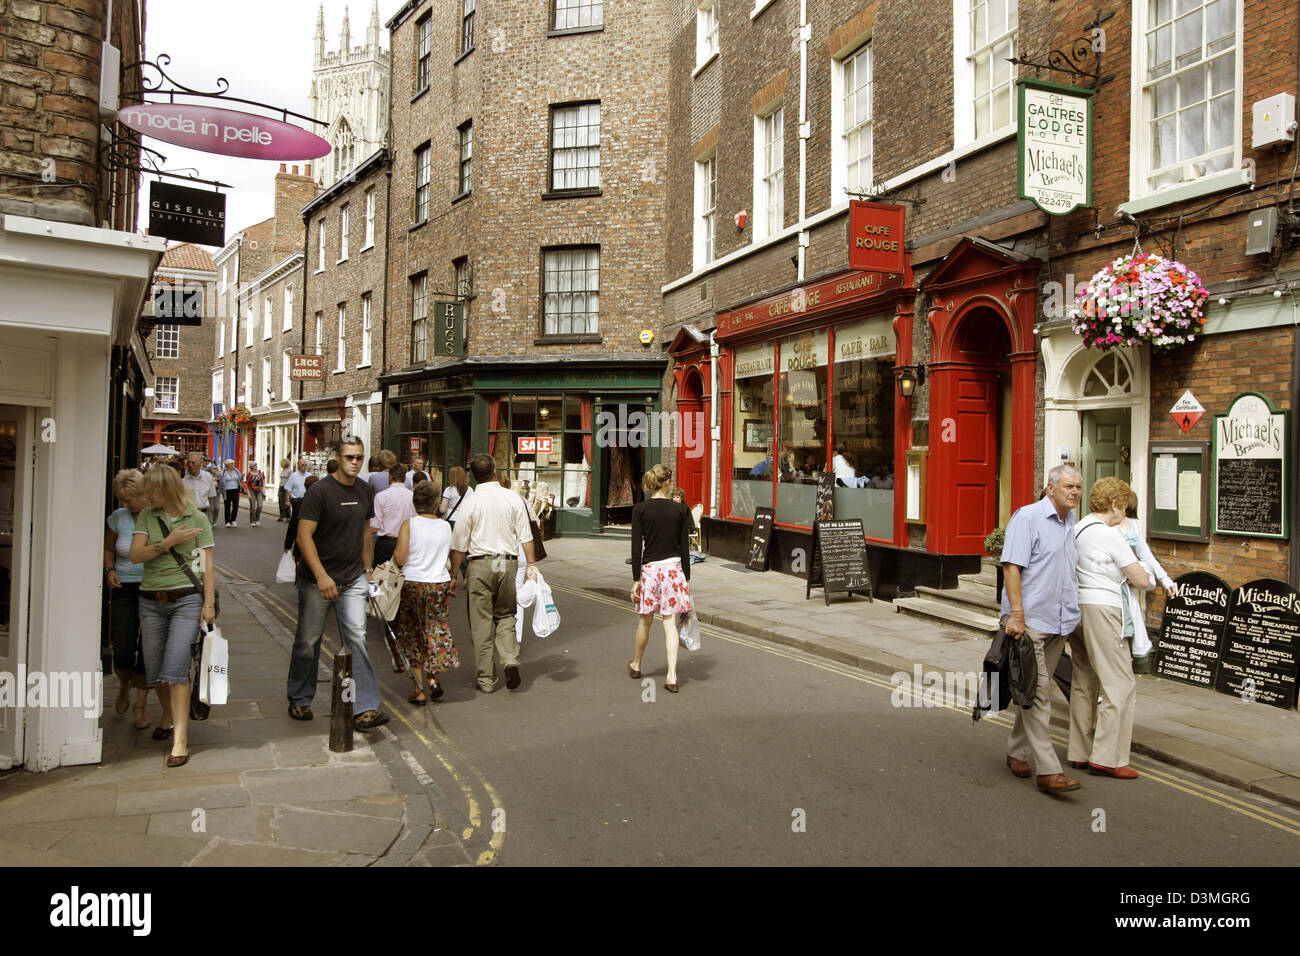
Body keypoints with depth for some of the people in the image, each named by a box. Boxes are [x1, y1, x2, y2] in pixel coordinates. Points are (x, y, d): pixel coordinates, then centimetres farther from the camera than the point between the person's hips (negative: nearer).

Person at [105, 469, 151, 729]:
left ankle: (141, 707, 15)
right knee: (123, 650, -3)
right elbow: (108, 548, 18)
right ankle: (124, 687, 30)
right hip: (125, 589, 2)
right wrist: (110, 570, 2)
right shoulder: (118, 518, 2)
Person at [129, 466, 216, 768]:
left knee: (175, 667, -13)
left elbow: (207, 563, -1)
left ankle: (180, 740, -11)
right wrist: (170, 542, -14)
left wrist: (209, 602, -7)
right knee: (153, 669, 10)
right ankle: (169, 716, 37)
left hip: (186, 599, -4)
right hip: (151, 600, 4)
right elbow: (136, 554, -2)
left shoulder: (197, 519, -1)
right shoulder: (146, 517, 7)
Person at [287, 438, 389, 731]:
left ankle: (365, 708, -4)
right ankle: (299, 700, 28)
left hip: (353, 579, 4)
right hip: (317, 578, -4)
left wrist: (367, 569, 15)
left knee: (356, 638, -4)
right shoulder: (320, 491, -12)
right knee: (309, 640, 9)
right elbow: (304, 536, -16)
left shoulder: (364, 490, 7)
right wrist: (321, 576, -24)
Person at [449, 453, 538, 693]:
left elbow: (459, 546, -3)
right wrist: (531, 564, 11)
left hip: (480, 565, -2)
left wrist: (453, 576, 5)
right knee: (505, 616, 18)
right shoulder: (513, 498, 0)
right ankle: (510, 660, -3)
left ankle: (485, 679, 11)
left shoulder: (470, 504, -6)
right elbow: (526, 536, 2)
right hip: (507, 563, 2)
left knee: (481, 623, 5)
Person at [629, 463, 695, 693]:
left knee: (645, 621, 15)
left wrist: (636, 579, -1)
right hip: (674, 568, 0)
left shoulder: (640, 510, -5)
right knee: (670, 623, 2)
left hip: (649, 569, 0)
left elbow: (636, 547, -6)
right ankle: (672, 676, -3)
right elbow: (684, 547, 0)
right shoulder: (680, 509, -2)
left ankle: (636, 665, 35)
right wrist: (687, 578, 8)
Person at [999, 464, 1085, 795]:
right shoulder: (1027, 517, -7)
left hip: (1059, 623, 7)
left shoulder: (1074, 524, 16)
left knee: (1035, 692, 13)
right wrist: (1016, 613, -20)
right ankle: (1048, 770, -8)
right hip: (1029, 619, -7)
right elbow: (1011, 566, -14)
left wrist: (1073, 618, 21)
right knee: (1036, 693, -8)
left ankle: (1017, 752, 26)